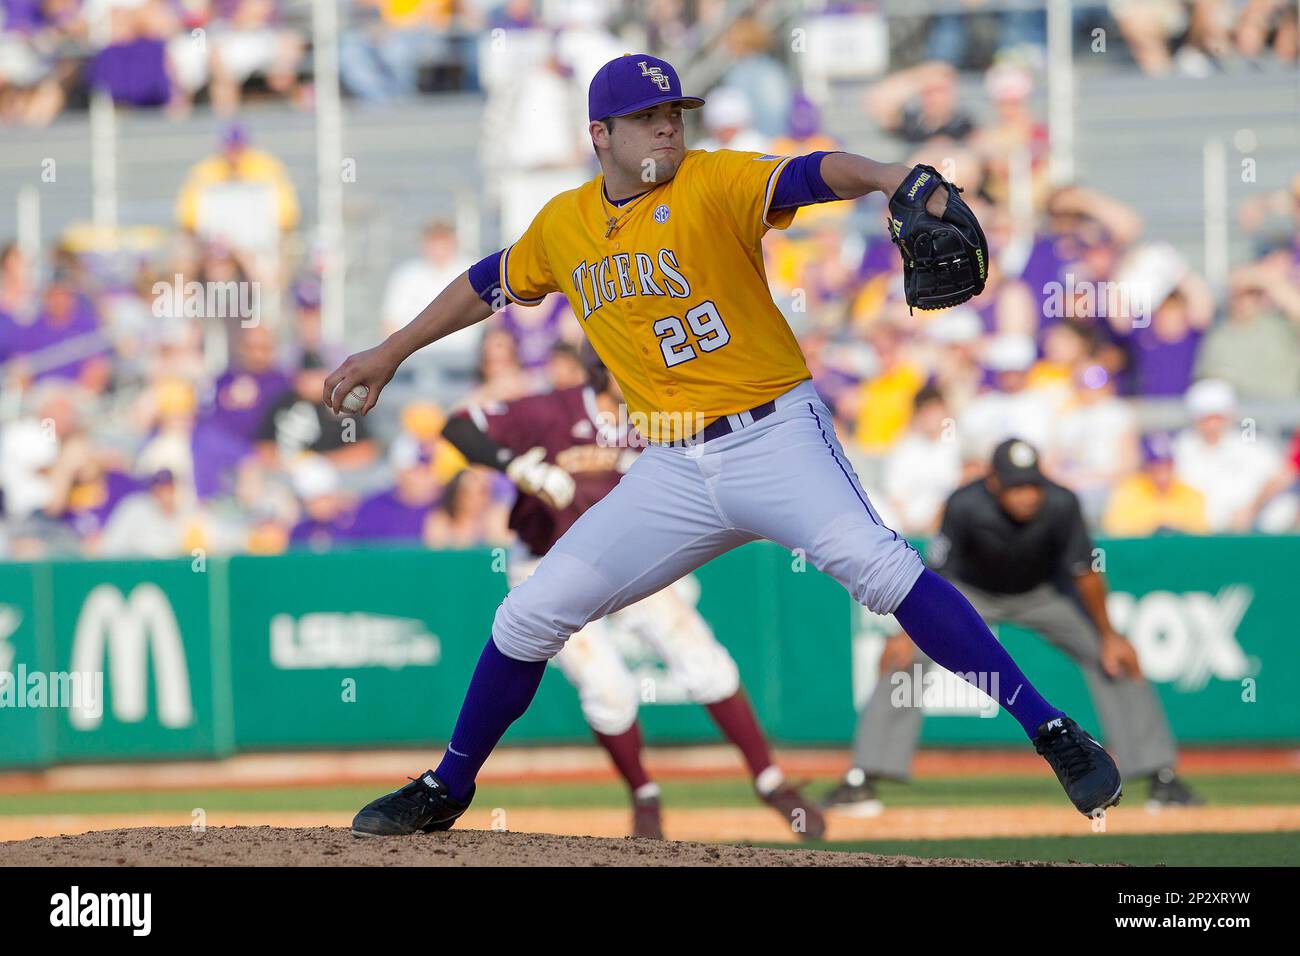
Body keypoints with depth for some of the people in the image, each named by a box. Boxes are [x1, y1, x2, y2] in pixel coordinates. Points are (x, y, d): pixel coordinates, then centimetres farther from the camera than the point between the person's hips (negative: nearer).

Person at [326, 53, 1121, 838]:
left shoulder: (713, 186, -8)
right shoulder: (564, 225, 9)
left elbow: (805, 177, -27)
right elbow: (490, 284, 28)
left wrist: (885, 176, -48)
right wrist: (389, 355, 33)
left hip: (777, 439, -5)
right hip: (674, 472, 5)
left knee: (875, 562, -29)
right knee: (528, 617, 4)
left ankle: (1053, 734, -27)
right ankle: (446, 791, 24)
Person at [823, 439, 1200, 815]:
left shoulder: (1061, 505, -31)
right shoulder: (966, 506, -35)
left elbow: (1085, 573, -19)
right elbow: (936, 573, -24)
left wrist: (1108, 636, -13)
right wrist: (910, 632, -31)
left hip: (1043, 594, 1)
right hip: (971, 594, -1)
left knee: (1118, 658, -11)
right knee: (902, 657, -18)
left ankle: (1161, 775, 1)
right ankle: (862, 779, -10)